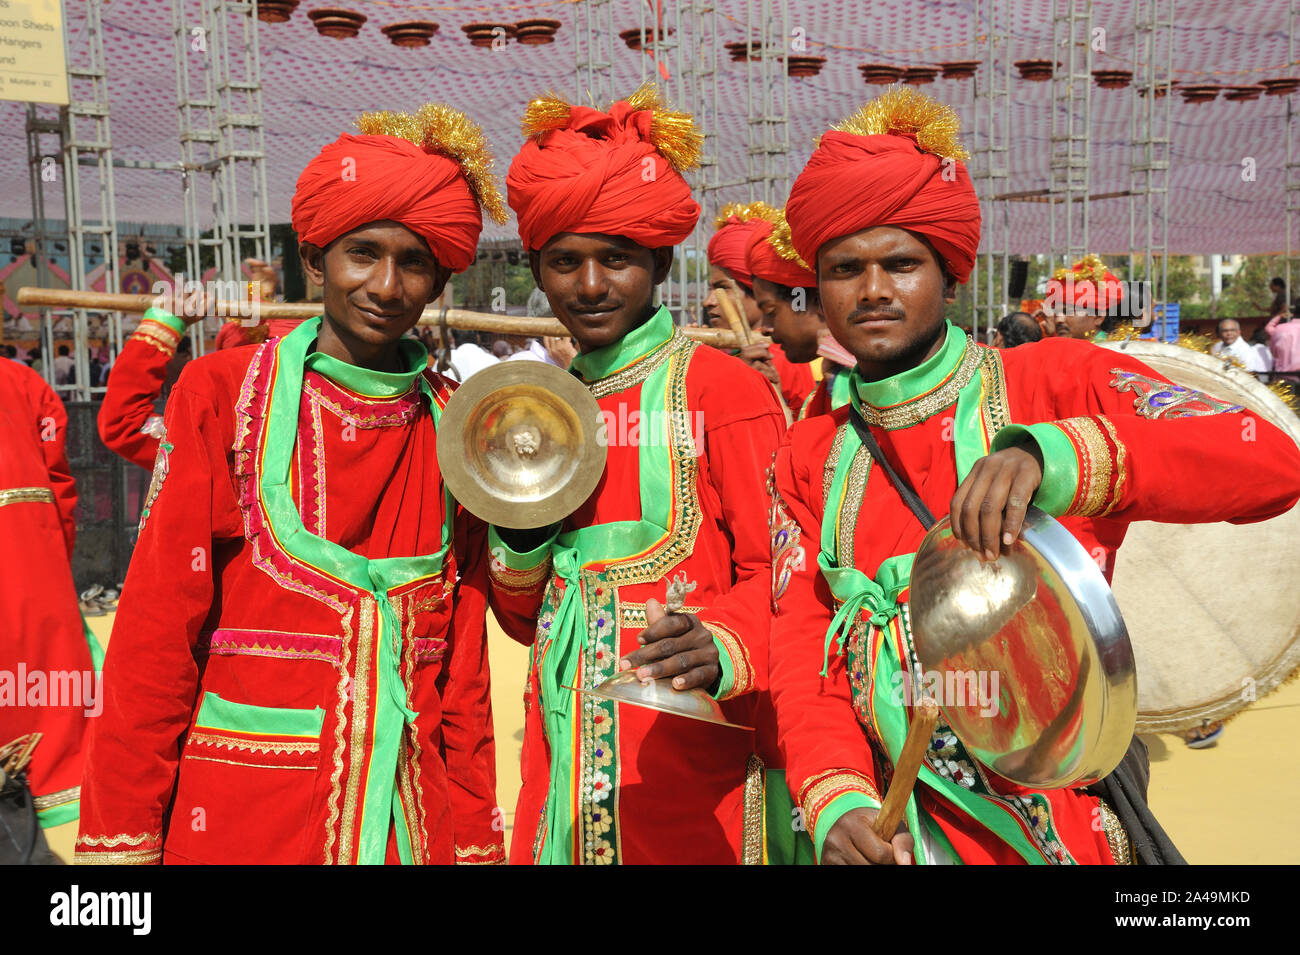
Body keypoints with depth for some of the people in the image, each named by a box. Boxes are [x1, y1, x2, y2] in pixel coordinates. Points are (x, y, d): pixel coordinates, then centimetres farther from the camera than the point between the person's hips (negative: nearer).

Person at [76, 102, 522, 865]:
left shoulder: (452, 426, 2)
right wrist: (121, 838, -8)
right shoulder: (223, 395, -5)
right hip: (240, 815, -2)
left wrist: (475, 839, 3)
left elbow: (464, 659, 4)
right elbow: (156, 626, -6)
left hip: (411, 814, 3)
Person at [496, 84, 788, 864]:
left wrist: (721, 646, -29)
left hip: (688, 760, -5)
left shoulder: (721, 388, -7)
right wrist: (519, 533, -4)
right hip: (564, 756, 5)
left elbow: (780, 573, -10)